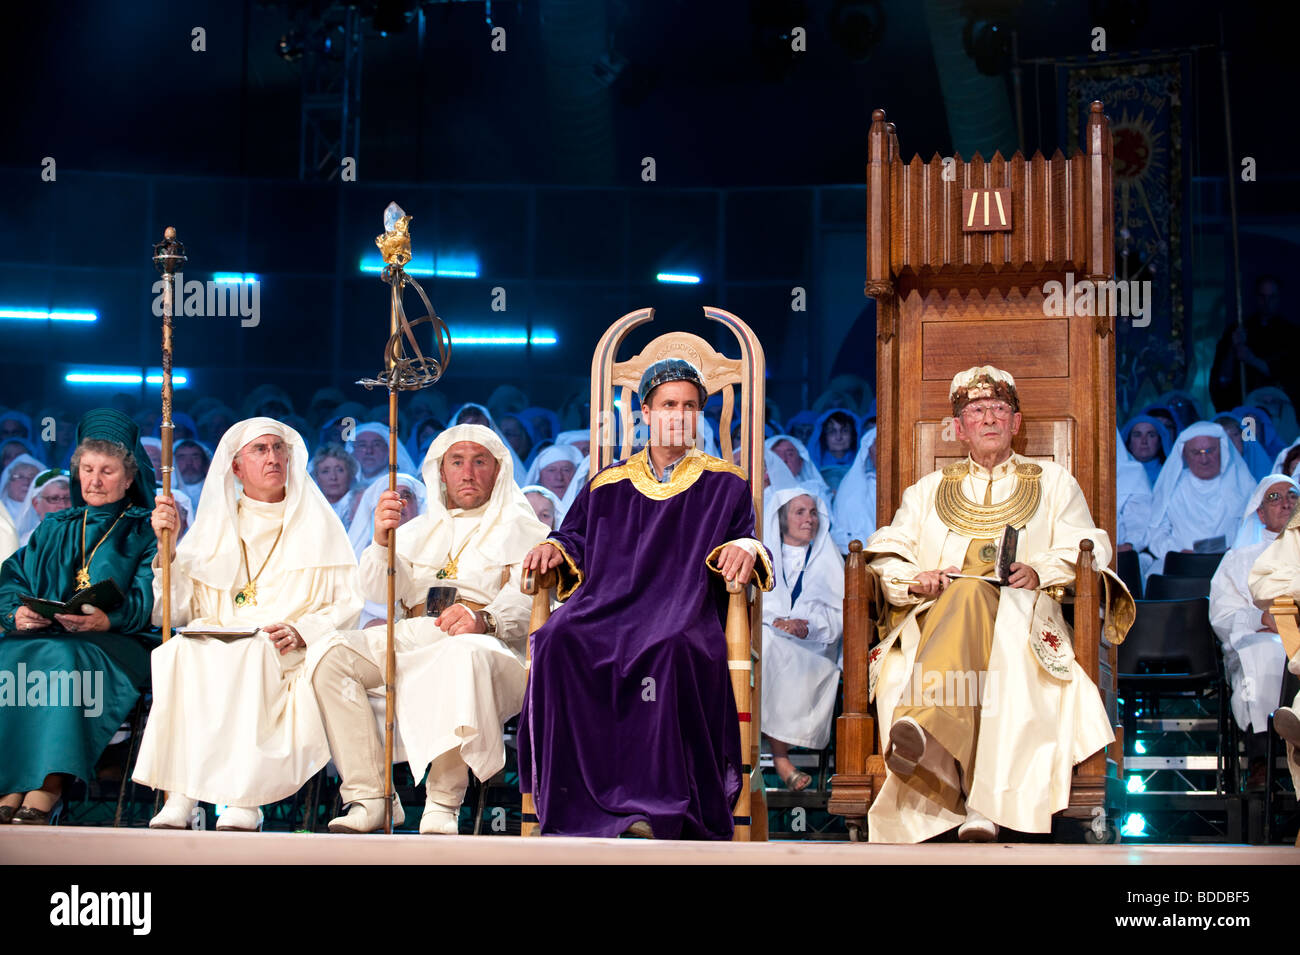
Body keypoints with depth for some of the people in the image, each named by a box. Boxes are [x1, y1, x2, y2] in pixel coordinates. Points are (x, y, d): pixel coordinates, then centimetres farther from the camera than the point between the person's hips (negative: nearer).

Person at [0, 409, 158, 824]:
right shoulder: (54, 528, 28)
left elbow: (149, 597, -3)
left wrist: (107, 618, -23)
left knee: (60, 657, -37)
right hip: (39, 634, 4)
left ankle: (45, 790, -43)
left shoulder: (145, 532, 14)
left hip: (116, 641, -3)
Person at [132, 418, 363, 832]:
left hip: (289, 656, -2)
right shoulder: (214, 524, 19)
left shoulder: (317, 522, 15)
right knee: (183, 650, -32)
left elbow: (348, 603, 6)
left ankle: (243, 799, -37)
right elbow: (177, 612, 10)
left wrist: (301, 631, -12)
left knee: (244, 656, -36)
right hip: (218, 641, 2)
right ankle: (180, 796, -35)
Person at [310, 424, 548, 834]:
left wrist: (485, 618, -26)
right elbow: (381, 591, 13)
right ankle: (369, 796, -22)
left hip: (492, 644, -5)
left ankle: (442, 802, -33)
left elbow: (531, 600, -5)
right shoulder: (419, 530, 28)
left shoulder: (521, 530, 14)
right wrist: (382, 540, -7)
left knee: (464, 655, -40)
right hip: (412, 641, 5)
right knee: (330, 654, -19)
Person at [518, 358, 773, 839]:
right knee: (559, 642, -34)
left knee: (670, 650, -41)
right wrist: (554, 550, 2)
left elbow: (744, 542, 9)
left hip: (682, 607, -2)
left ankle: (656, 812, -39)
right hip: (607, 602, 2)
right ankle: (580, 805, -34)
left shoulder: (723, 484, 19)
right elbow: (576, 541, 25)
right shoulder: (608, 485, 24)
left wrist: (745, 550, -14)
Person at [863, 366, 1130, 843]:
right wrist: (916, 579, -7)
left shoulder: (1053, 482, 24)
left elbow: (1088, 550, 10)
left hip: (1022, 614, -1)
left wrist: (1039, 572, -10)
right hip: (936, 617, 1)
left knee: (972, 593, -37)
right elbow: (888, 555, 16)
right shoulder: (928, 490, 28)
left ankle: (922, 722, -58)